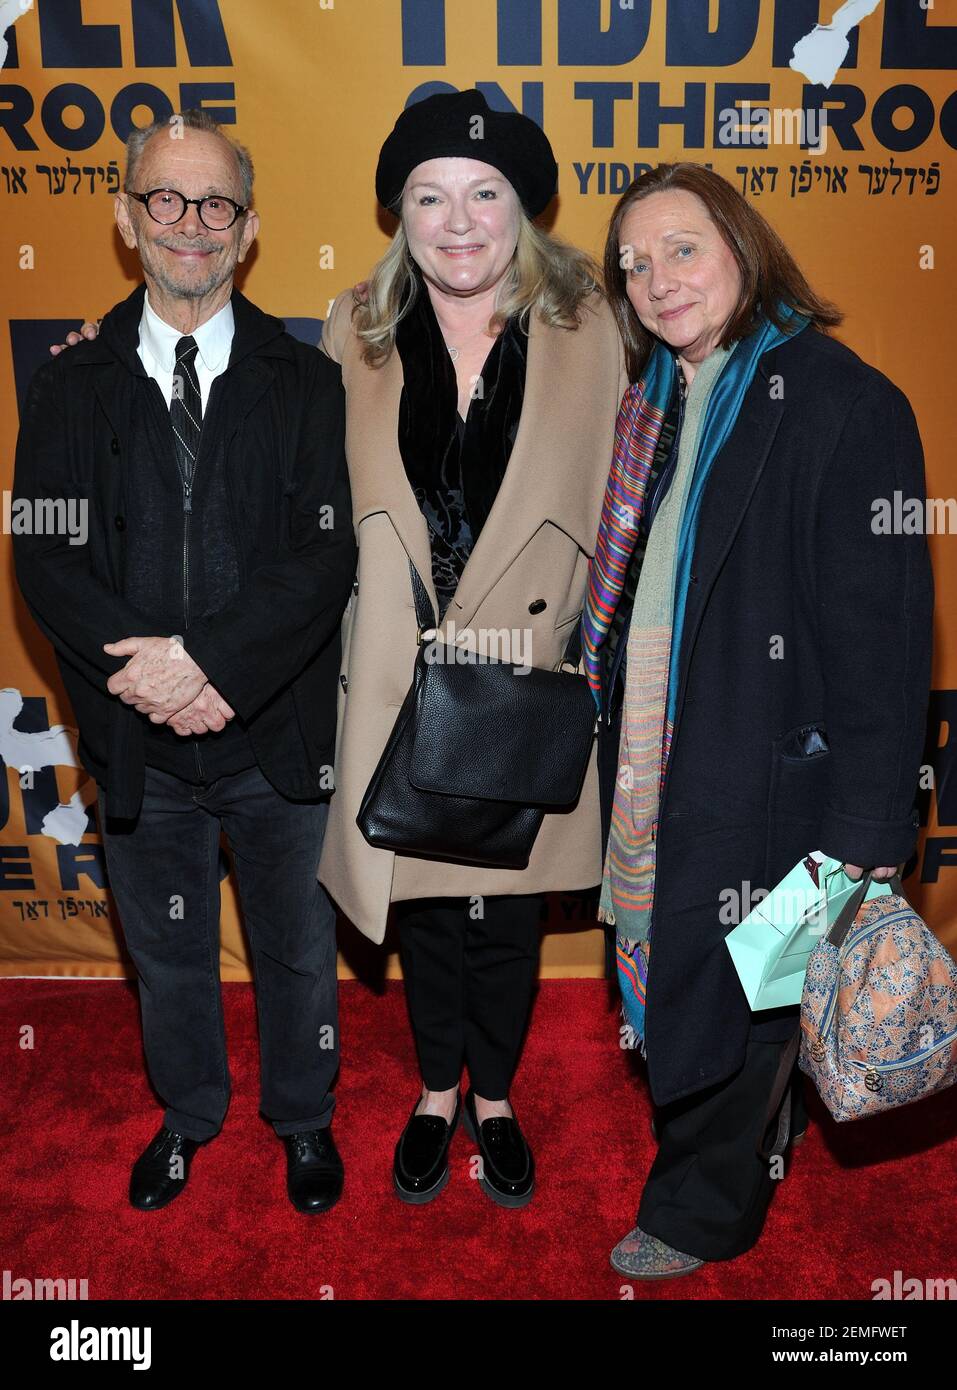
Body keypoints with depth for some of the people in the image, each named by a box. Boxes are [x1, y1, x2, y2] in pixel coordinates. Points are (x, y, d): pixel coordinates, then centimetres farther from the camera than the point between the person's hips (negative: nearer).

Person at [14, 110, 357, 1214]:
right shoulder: (73, 387, 2)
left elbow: (325, 555, -11)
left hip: (275, 736, -1)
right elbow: (45, 561, -5)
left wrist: (207, 658, -23)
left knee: (296, 947, 16)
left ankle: (303, 1119, 41)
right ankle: (188, 1114, 46)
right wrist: (148, 673, -20)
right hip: (138, 743, 2)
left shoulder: (304, 384, -2)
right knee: (166, 953, 20)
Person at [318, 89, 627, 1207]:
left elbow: (602, 506, 0)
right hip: (400, 675, 1)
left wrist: (551, 631, -3)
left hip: (524, 674, -1)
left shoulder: (583, 329, -2)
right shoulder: (355, 333, 1)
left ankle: (494, 1100, 36)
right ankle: (436, 1095, 38)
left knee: (508, 900, 11)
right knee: (419, 895, 14)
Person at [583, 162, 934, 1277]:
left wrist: (859, 841, -19)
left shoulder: (843, 402, -14)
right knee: (668, 987, 20)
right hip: (652, 776, 7)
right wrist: (614, 755, 9)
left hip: (763, 788, -7)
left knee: (728, 1008, 11)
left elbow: (883, 634, -18)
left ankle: (700, 1215, 37)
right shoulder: (653, 403, 9)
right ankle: (698, 1189, 46)